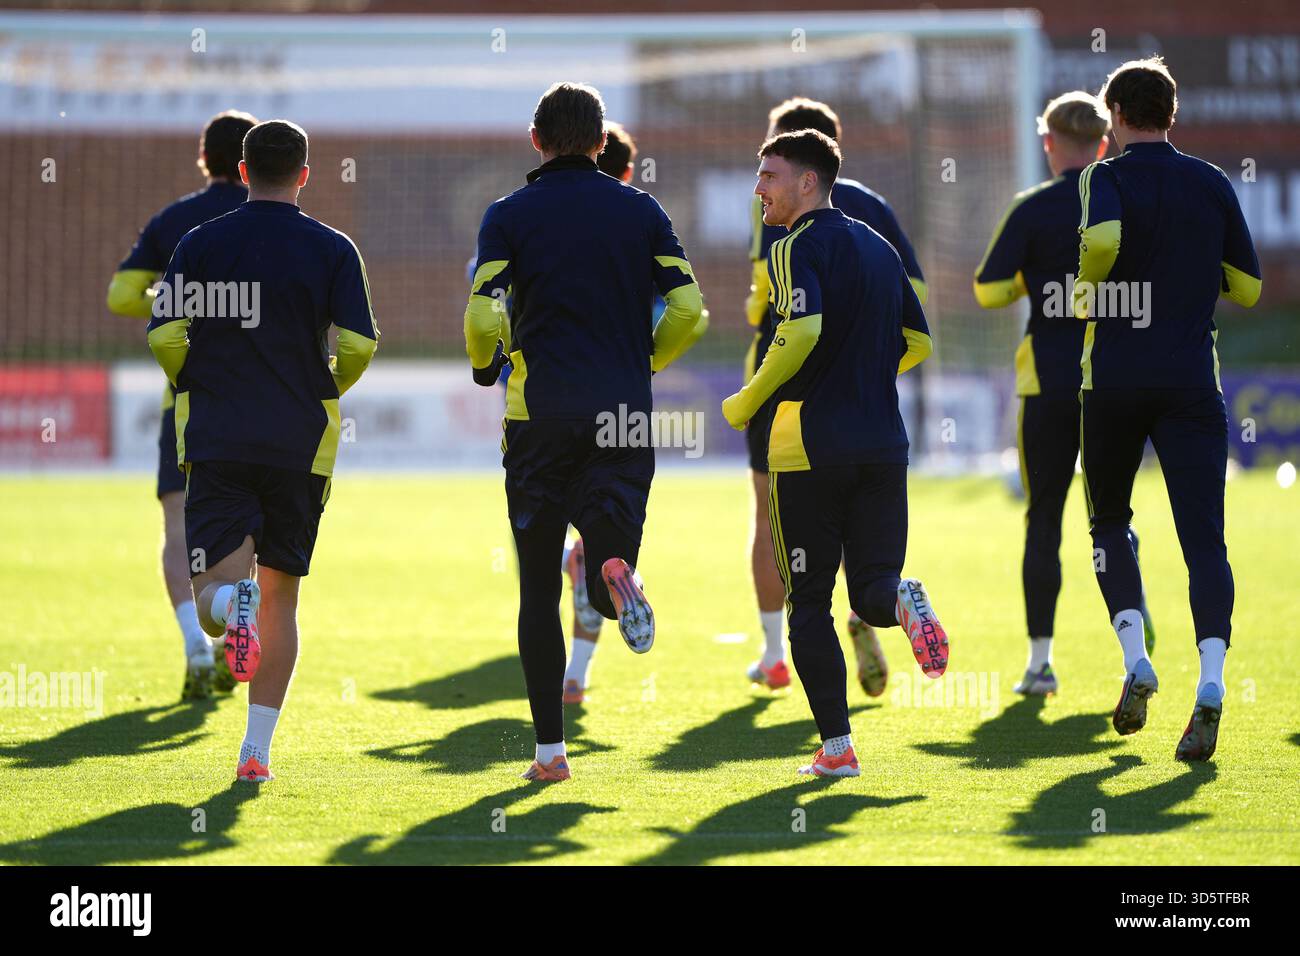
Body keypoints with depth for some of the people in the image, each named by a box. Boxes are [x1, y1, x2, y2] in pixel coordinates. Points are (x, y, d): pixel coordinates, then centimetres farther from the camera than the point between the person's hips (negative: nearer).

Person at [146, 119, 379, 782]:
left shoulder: (199, 244, 3)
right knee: (280, 599, 11)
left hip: (215, 437, 0)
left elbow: (163, 337, -2)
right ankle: (256, 750, 7)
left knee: (214, 591, -2)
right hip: (300, 443, 1)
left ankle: (231, 601, -40)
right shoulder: (333, 250, 1)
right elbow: (359, 346, -5)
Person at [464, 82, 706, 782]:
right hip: (624, 413, 1)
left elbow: (484, 317, -10)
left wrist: (484, 370, 11)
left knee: (539, 586, 7)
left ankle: (550, 747, 4)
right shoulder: (641, 210, 7)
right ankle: (617, 574, -37)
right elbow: (688, 308, 1)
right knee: (603, 562, 2)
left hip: (541, 414, -1)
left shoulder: (510, 215, 0)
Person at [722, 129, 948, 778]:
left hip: (810, 446, -6)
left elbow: (802, 332, -24)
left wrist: (746, 404, -12)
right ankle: (899, 599, -26)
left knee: (809, 602, 4)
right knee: (871, 592, 10)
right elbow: (917, 342, 19)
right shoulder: (879, 248, 15)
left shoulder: (796, 247, -8)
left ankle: (836, 746, 1)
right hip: (883, 444, 6)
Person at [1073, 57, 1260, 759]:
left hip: (1115, 378, -1)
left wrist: (1088, 291, -7)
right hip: (1192, 379, 1)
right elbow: (1247, 287, 11)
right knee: (1203, 537, -4)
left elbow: (1103, 236, -25)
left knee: (1110, 523, 18)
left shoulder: (1105, 178, -2)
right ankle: (1210, 681, -23)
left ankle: (1134, 658, 2)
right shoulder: (1213, 185, 8)